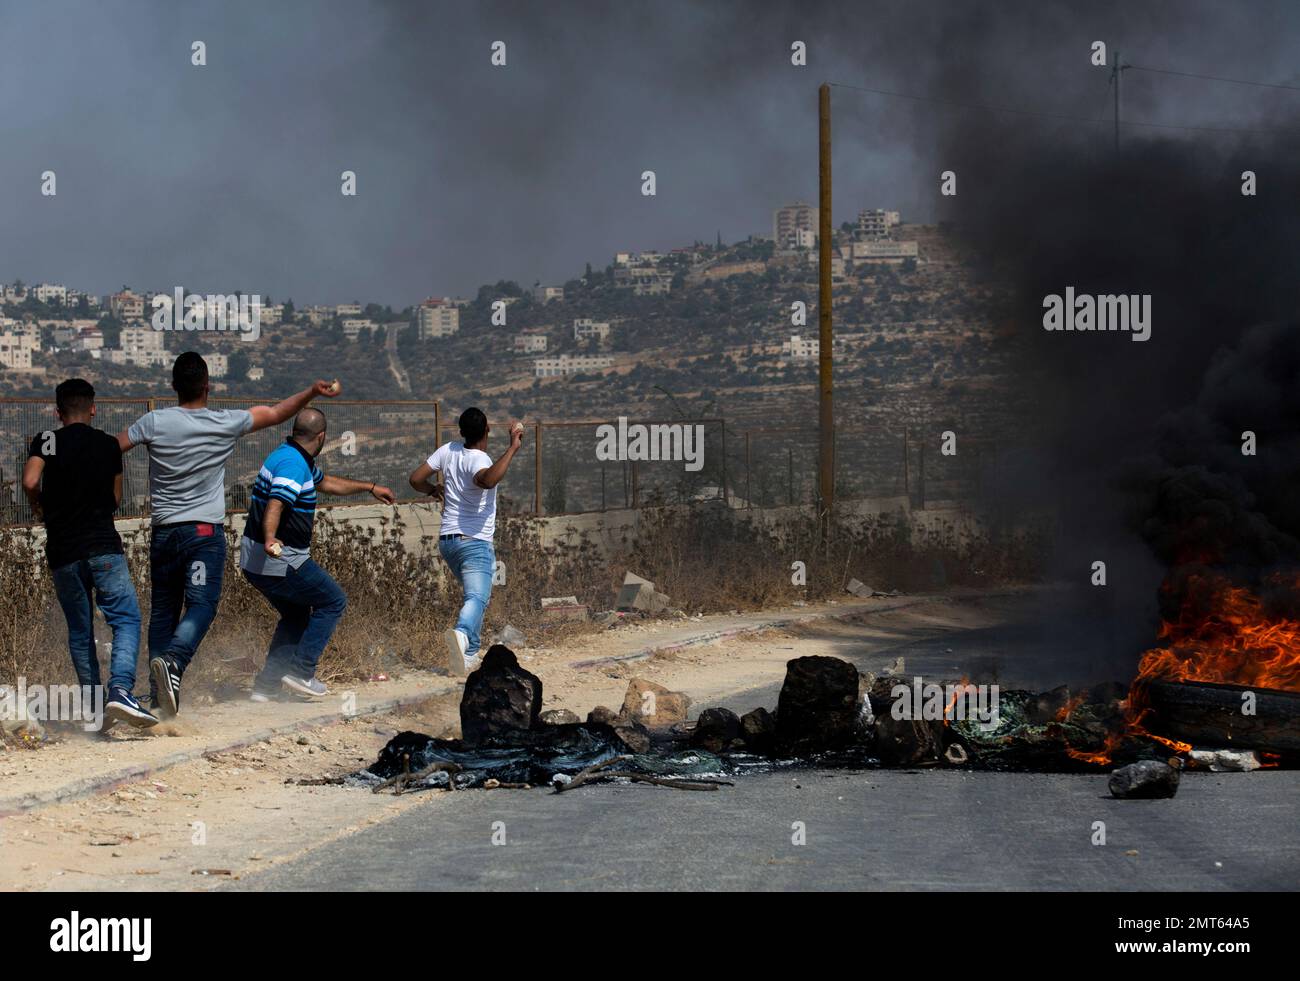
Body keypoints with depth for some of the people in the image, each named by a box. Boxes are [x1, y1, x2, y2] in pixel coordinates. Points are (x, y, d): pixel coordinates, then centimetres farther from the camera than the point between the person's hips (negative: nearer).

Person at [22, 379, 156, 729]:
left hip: (62, 552, 1)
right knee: (126, 620, -4)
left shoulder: (46, 440, 2)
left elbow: (30, 482, -14)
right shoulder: (108, 444, 7)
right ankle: (120, 689, -26)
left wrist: (40, 507, 6)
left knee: (79, 631, 12)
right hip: (103, 546, -1)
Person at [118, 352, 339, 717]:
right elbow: (276, 414, 9)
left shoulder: (154, 422, -3)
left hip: (163, 533, 2)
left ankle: (158, 691, 11)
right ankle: (172, 661, -35)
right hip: (206, 532, -2)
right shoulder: (226, 423, -2)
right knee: (201, 605, -9)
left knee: (162, 611, 11)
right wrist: (312, 392, 18)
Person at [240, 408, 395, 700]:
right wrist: (270, 539, -52)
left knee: (296, 615, 24)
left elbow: (326, 482, 33)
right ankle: (301, 672, -3)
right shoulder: (292, 463, -20)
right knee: (333, 601, 4)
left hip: (254, 562, 10)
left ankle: (267, 685, 18)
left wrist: (370, 487, 40)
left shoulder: (296, 458, 15)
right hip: (281, 561, -10)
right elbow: (276, 503, -36)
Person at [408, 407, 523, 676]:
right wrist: (513, 447, -32)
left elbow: (416, 479, 10)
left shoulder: (448, 450, 5)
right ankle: (461, 634, -51)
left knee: (476, 594, 25)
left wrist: (435, 490, 31)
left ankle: (469, 655, 22)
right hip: (474, 543, -8)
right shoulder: (478, 460, -16)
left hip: (447, 541, 8)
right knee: (477, 598, -21)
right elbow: (487, 480, -40)